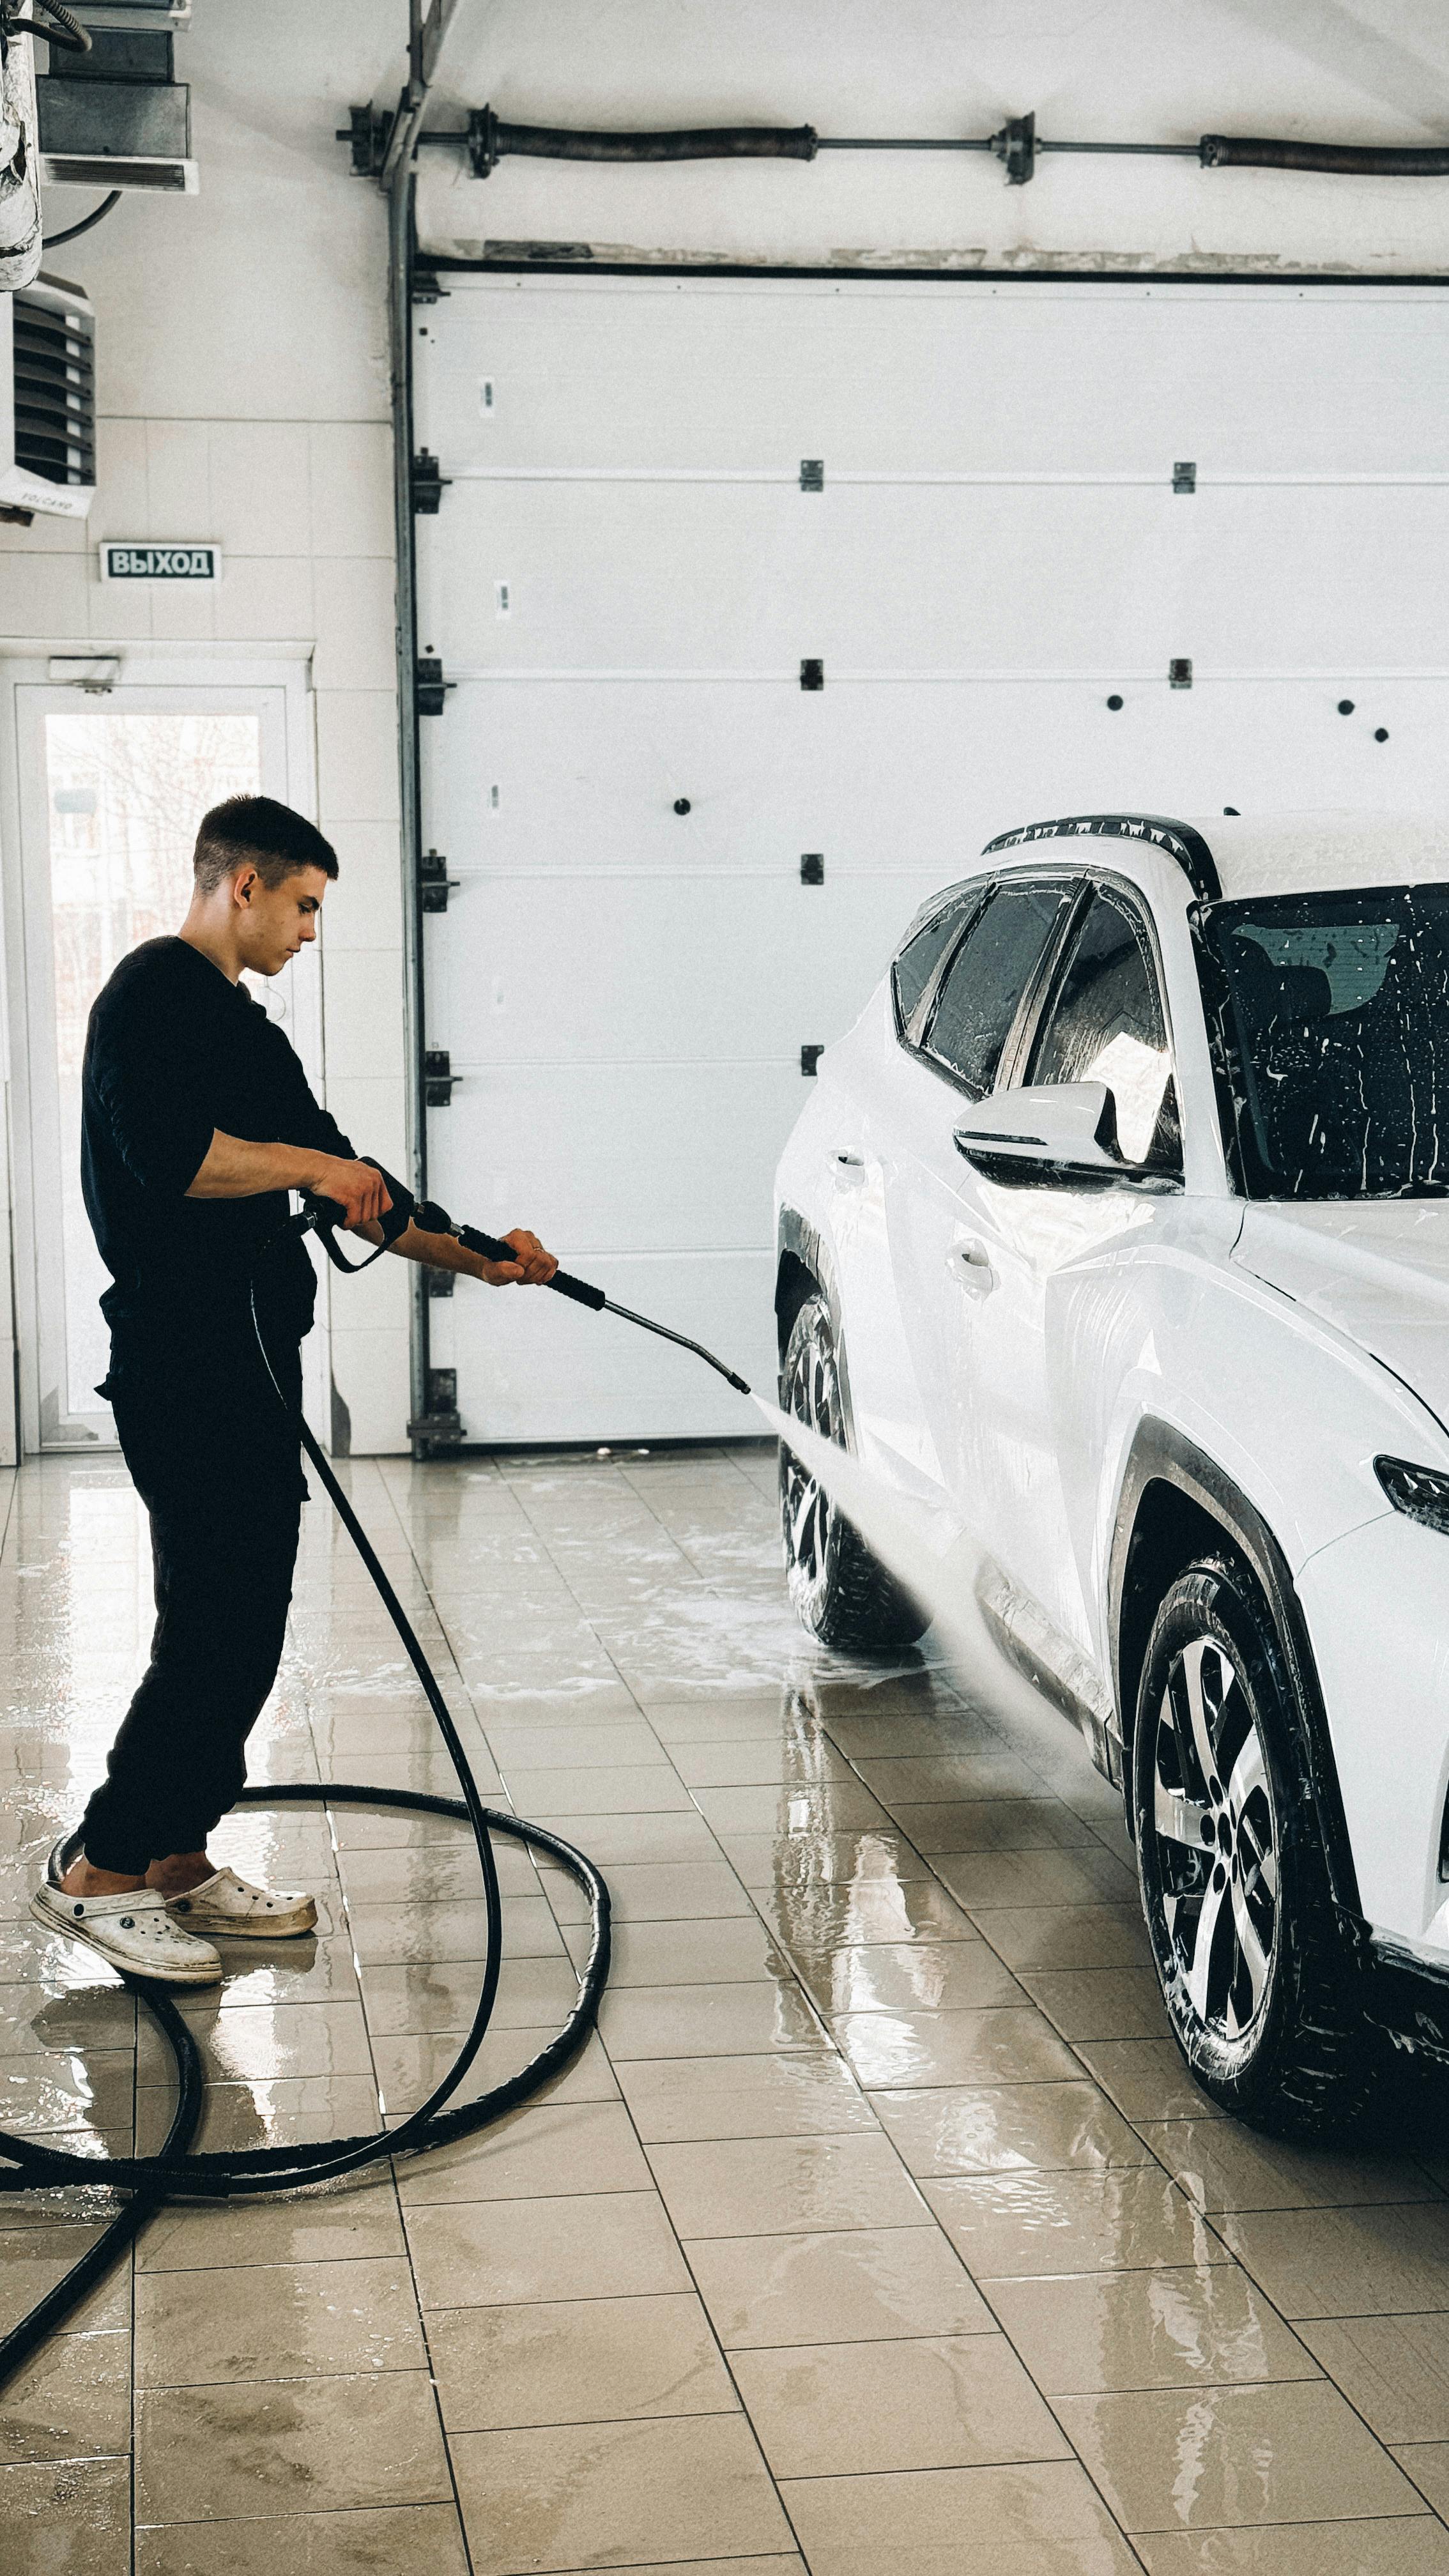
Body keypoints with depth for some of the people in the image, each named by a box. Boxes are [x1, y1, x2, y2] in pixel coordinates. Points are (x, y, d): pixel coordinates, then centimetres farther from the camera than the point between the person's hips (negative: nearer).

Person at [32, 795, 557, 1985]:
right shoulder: (156, 993, -8)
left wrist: (479, 1258, 18)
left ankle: (178, 1862, 19)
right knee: (219, 1631, -10)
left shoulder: (243, 1025, 23)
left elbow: (351, 1199, 24)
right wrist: (308, 1163, -11)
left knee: (241, 1629, 11)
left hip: (249, 1368, 10)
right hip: (185, 1370, -10)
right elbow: (166, 1154, -24)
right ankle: (98, 1871, -2)